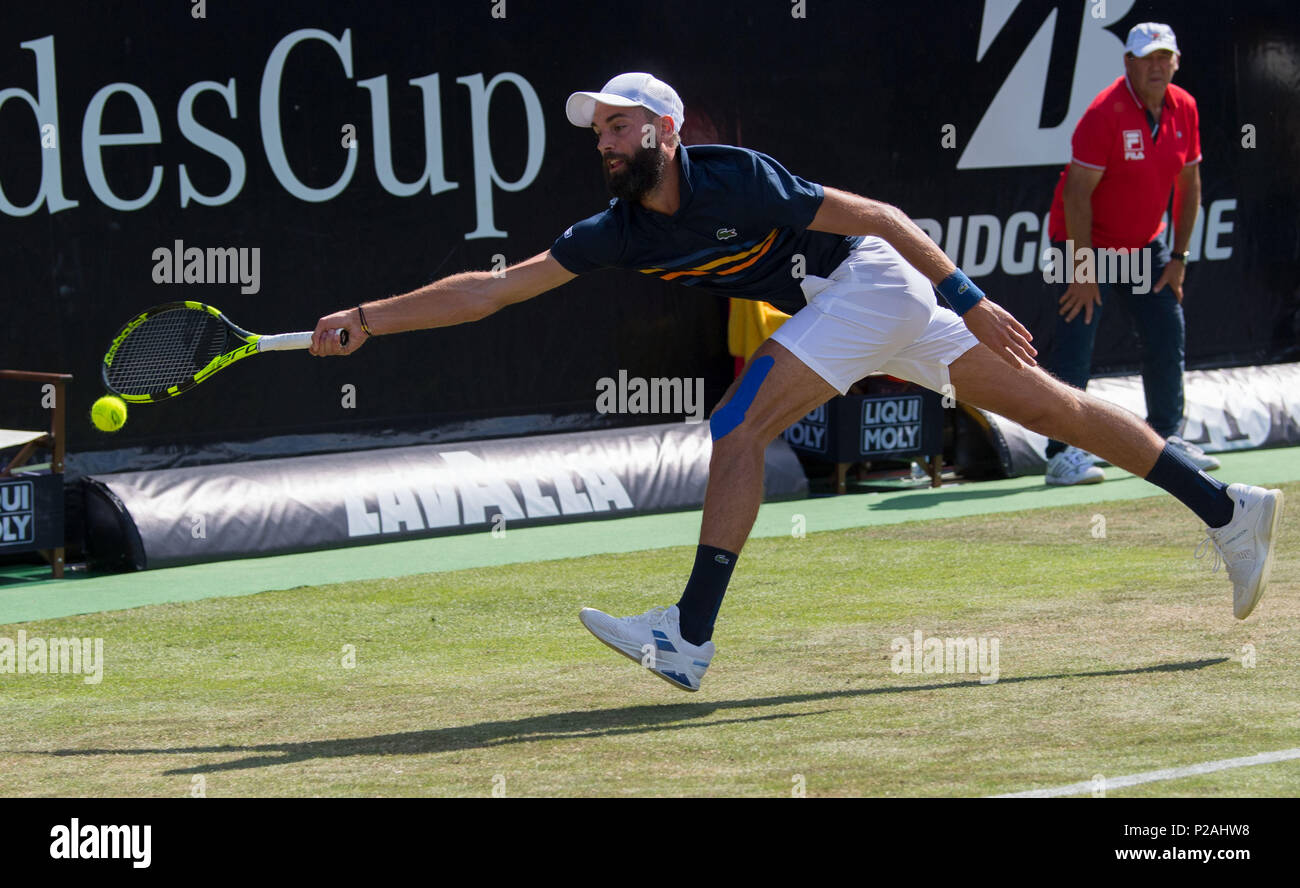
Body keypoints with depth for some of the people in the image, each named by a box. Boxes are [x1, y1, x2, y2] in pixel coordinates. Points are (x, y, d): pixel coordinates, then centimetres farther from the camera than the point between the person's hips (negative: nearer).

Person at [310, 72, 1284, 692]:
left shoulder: (735, 177, -21)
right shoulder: (620, 232, -1)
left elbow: (875, 216, -16)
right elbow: (492, 287, -1)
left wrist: (970, 299, -17)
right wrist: (367, 320, -9)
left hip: (874, 279, -8)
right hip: (832, 306, 8)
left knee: (738, 429, -19)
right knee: (1044, 402, 9)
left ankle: (690, 639, -21)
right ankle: (1227, 509, 14)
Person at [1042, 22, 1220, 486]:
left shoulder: (1184, 109, -3)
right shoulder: (1105, 113, -22)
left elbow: (1188, 183, 8)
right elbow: (1076, 194, -22)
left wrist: (1179, 257, 5)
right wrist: (1083, 270, -23)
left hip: (1145, 243, 7)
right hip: (1088, 241, -7)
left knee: (1167, 333, 9)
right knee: (1074, 344, -13)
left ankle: (1165, 438, 22)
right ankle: (1063, 454, -14)